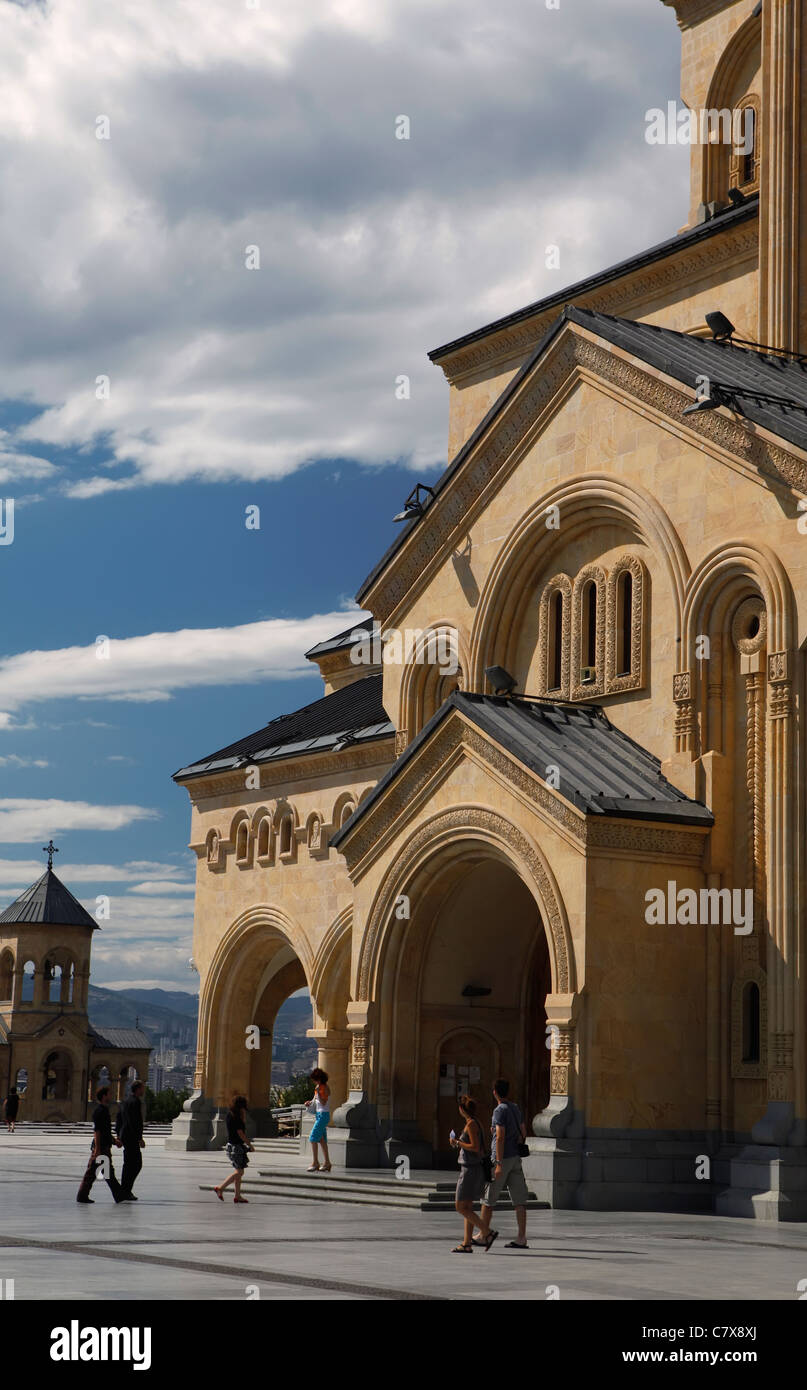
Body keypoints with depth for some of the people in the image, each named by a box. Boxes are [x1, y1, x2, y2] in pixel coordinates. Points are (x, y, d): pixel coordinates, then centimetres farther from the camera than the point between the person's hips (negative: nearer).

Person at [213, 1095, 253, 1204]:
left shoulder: (230, 1114, 9)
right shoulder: (235, 1117, -18)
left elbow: (243, 1126, 17)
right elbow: (241, 1134, -17)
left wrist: (243, 1115, 7)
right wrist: (250, 1145, -9)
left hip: (232, 1145, 10)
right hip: (236, 1146, -10)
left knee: (239, 1172, 13)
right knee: (239, 1172, -5)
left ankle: (238, 1196, 15)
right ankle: (220, 1188, -2)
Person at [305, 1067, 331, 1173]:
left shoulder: (325, 1088, -14)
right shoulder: (318, 1087, 13)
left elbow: (323, 1103, -20)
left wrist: (318, 1092, -24)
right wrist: (309, 1102, 5)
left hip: (323, 1115, -9)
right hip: (319, 1114, 9)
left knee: (313, 1138, -12)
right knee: (322, 1139, 11)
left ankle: (315, 1163, -11)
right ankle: (327, 1163, 15)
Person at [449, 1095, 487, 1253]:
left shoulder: (471, 1124, -14)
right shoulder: (477, 1123, 13)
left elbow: (476, 1148, -21)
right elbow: (482, 1150, 17)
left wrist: (457, 1143, -11)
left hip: (470, 1169, -10)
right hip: (474, 1168, 10)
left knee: (461, 1207, -8)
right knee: (467, 1208, 9)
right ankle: (467, 1244, 8)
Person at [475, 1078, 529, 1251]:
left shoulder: (500, 1111, -13)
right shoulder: (516, 1109, 12)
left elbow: (500, 1137, -19)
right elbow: (523, 1133, 18)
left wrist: (499, 1163, -21)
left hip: (502, 1158, -7)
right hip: (516, 1158, 8)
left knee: (488, 1198, 6)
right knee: (519, 1199, 1)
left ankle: (484, 1234, 14)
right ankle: (521, 1238, -3)